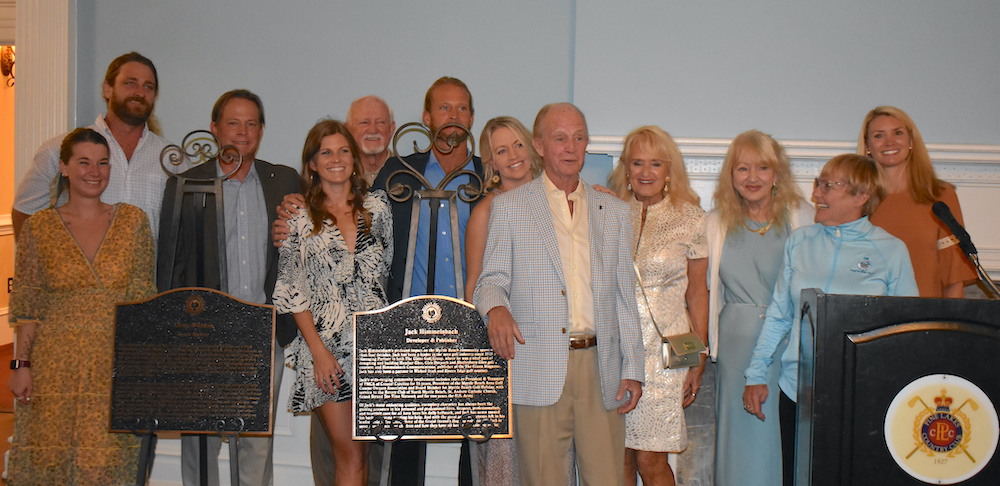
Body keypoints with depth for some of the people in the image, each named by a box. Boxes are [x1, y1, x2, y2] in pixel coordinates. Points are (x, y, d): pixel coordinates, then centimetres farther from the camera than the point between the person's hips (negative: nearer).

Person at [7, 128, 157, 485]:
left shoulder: (133, 221, 5)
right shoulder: (40, 228, 3)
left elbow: (143, 298, 5)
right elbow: (27, 307, 3)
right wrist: (21, 364, -4)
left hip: (114, 368, 0)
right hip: (55, 367, 0)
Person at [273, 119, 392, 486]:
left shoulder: (376, 206, 8)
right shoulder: (299, 218, 1)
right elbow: (292, 291, -1)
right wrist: (318, 351, -8)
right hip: (326, 348, -2)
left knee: (356, 455, 5)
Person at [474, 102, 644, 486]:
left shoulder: (614, 212, 16)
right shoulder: (509, 206, 8)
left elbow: (625, 296, 15)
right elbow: (492, 280, 5)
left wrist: (632, 369, 7)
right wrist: (495, 307, -19)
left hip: (601, 369, 2)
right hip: (538, 371, -2)